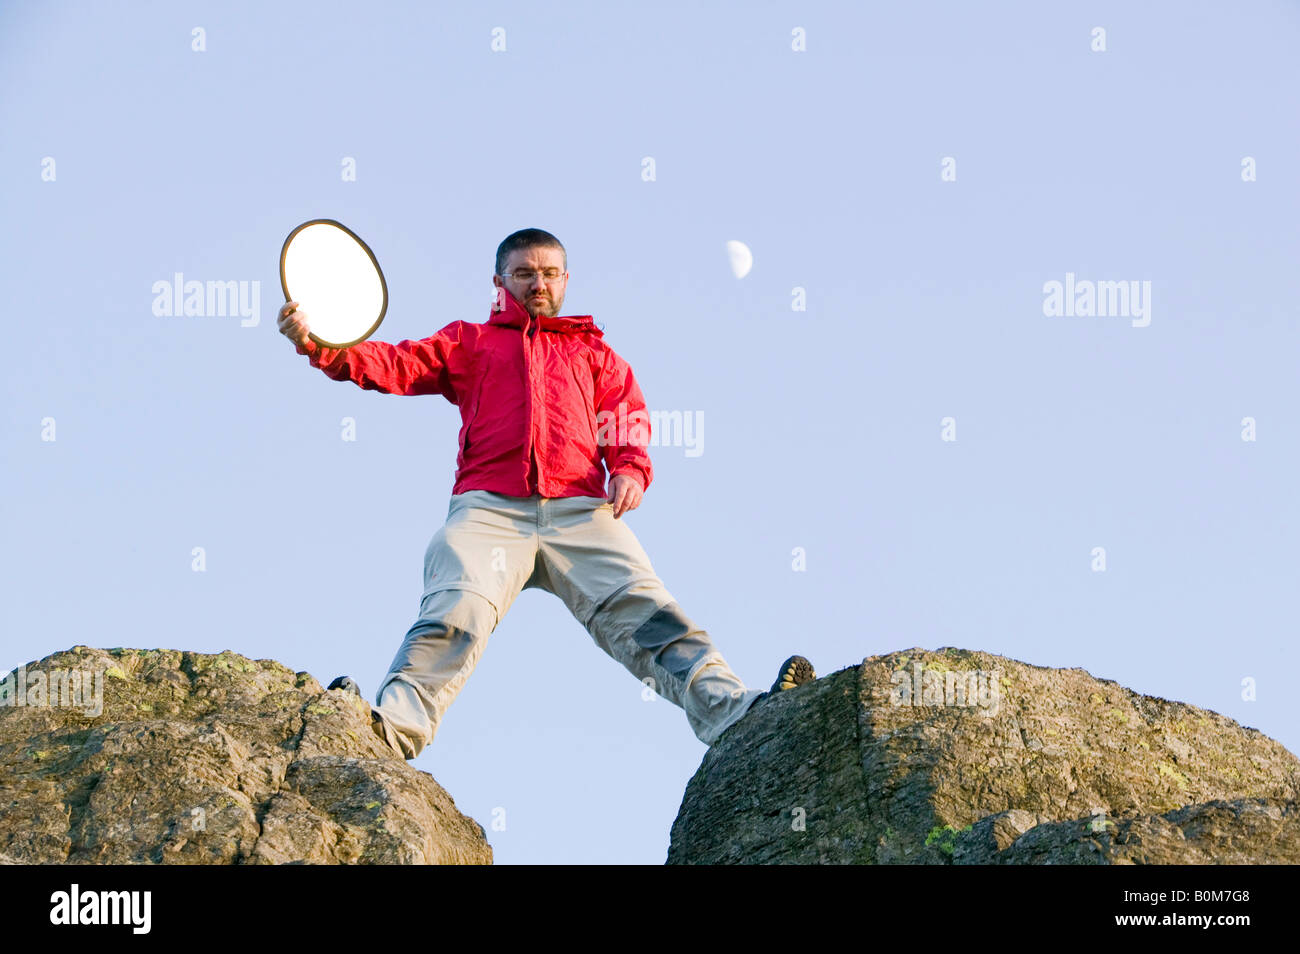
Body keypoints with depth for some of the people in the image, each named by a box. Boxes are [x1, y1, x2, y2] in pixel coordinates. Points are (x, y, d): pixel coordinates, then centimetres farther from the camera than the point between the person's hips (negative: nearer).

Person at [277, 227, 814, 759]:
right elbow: (394, 366, 16)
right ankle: (393, 727, -44)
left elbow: (627, 418, 22)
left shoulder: (592, 350, 32)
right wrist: (319, 345, -3)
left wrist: (630, 470, -2)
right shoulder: (467, 342, 28)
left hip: (580, 512, 1)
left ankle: (731, 711, -35)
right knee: (456, 612, -27)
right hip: (489, 509, -1)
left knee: (641, 610, -19)